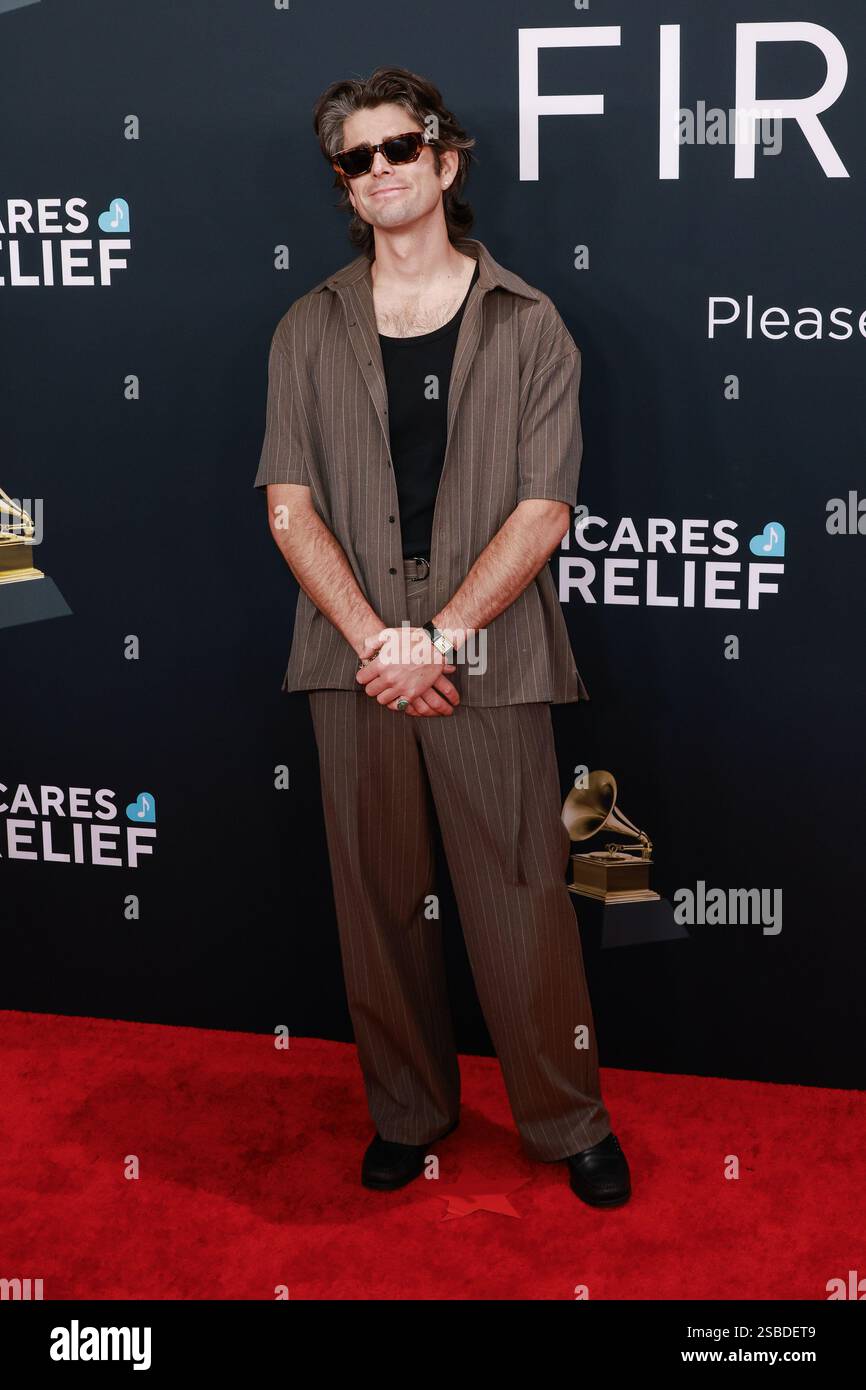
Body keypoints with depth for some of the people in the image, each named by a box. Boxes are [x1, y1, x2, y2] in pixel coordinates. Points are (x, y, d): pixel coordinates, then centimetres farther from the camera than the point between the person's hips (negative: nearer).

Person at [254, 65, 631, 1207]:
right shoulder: (309, 330, 9)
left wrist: (439, 639, -13)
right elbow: (291, 507, 1)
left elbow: (542, 511, -4)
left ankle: (568, 1122, 18)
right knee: (378, 899, 10)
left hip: (487, 661, -2)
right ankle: (408, 1111, 27)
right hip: (355, 661, 2)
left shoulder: (528, 325, 3)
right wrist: (376, 642, -11)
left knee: (522, 902, 1)